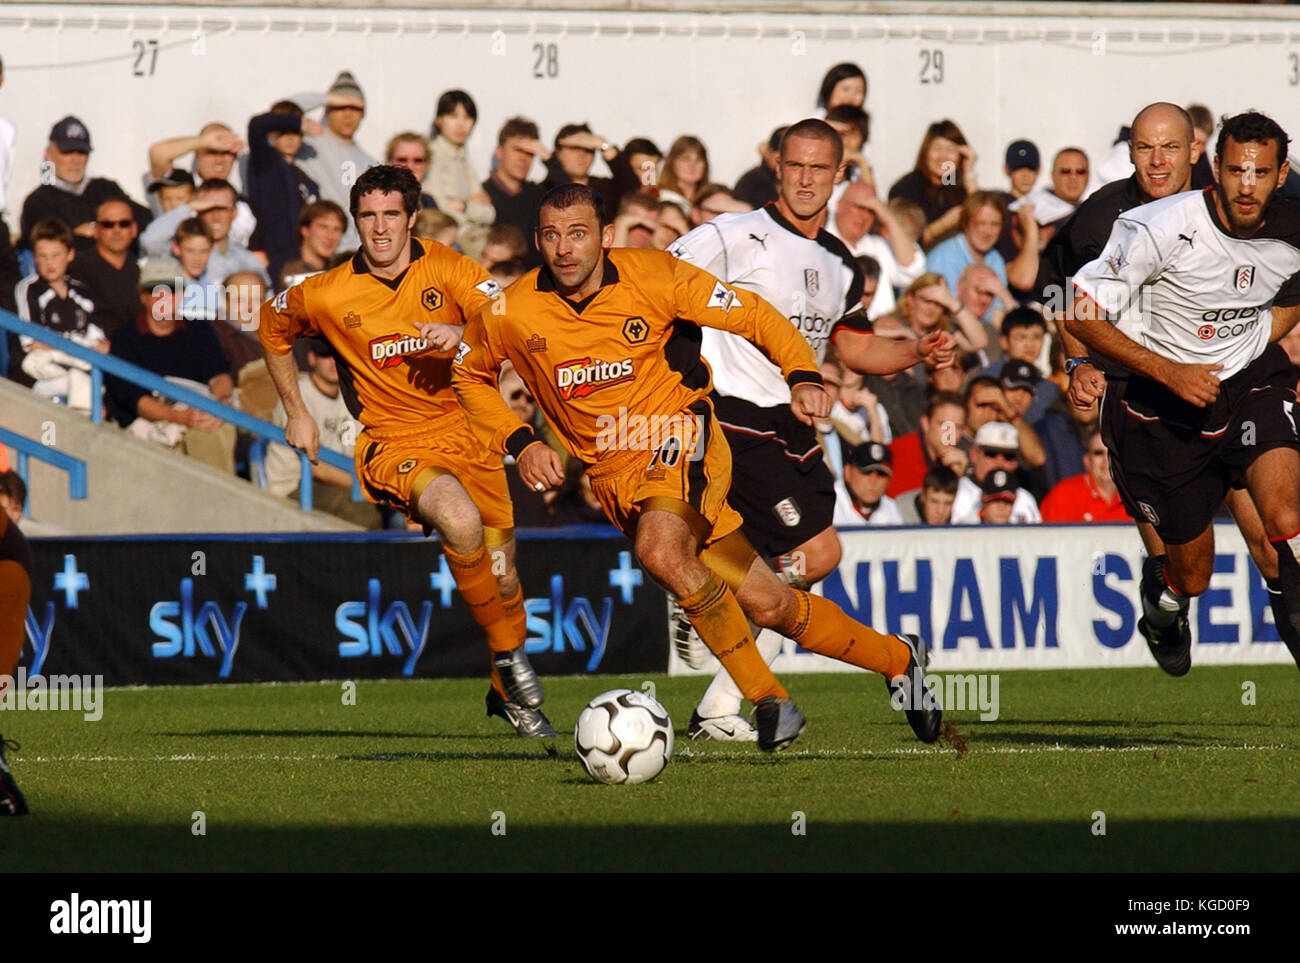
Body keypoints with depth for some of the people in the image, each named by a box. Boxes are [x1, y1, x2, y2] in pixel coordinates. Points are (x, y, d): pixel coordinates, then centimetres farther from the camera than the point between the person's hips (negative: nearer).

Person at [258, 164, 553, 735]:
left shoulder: (447, 269, -3)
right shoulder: (328, 294, -3)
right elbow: (272, 328, 17)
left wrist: (462, 335, -32)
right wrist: (296, 412, 15)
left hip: (467, 432, 3)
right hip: (396, 446, -2)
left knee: (502, 577, 7)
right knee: (461, 521, -33)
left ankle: (507, 691, 36)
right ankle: (510, 656, -15)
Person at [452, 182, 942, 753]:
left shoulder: (652, 277, -12)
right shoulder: (511, 314, -7)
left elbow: (753, 316, -3)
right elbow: (469, 377, 13)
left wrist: (803, 377, -18)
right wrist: (519, 443, -2)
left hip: (681, 435, -3)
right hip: (612, 471, 3)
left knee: (660, 550, -34)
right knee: (767, 606, -1)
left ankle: (768, 699, -22)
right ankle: (896, 658, 20)